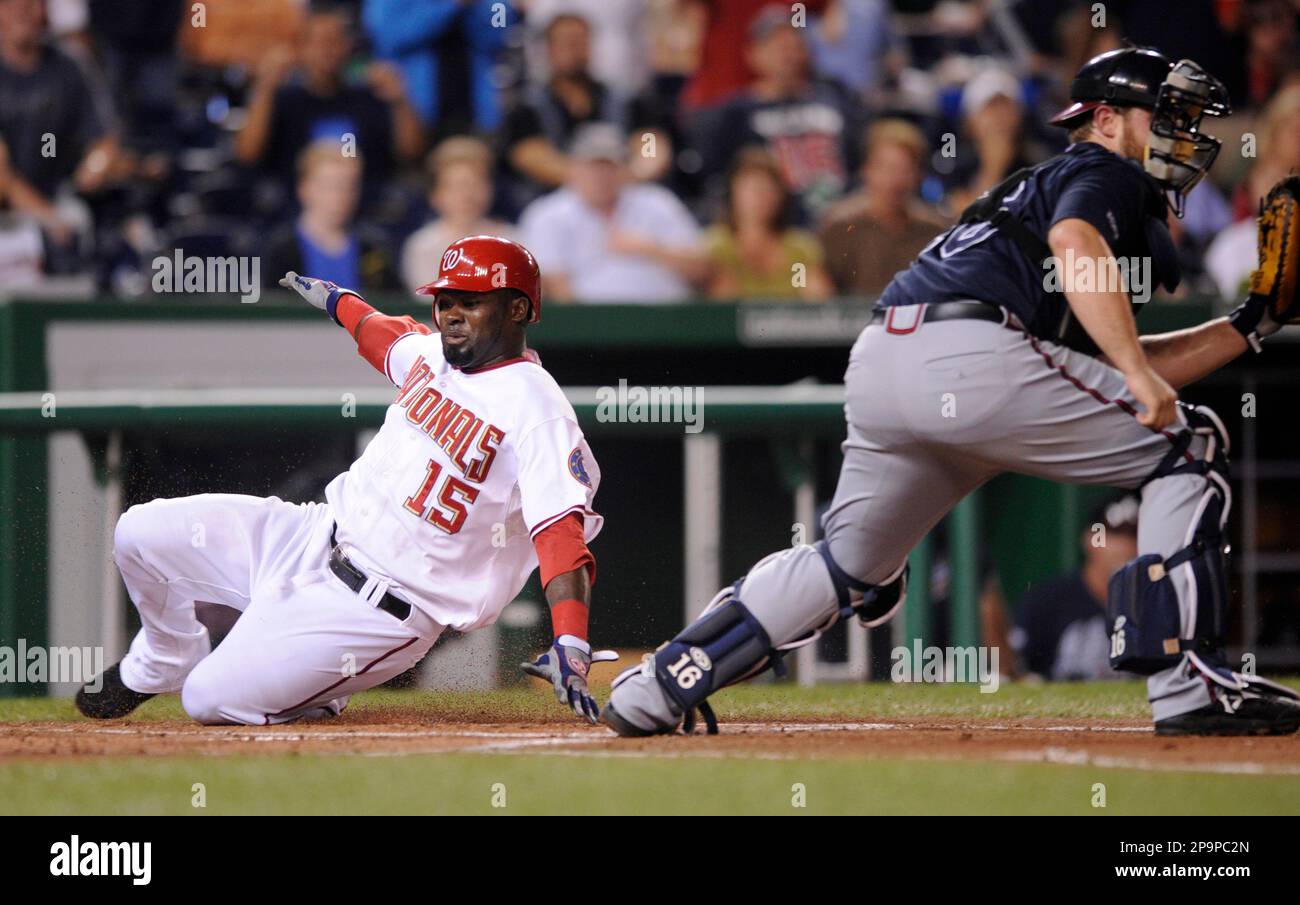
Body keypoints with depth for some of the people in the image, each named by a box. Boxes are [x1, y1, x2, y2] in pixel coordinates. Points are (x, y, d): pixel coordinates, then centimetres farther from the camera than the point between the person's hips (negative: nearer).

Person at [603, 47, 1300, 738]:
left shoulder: (1038, 185, 36)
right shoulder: (1104, 173, 10)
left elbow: (1119, 369, 32)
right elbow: (1076, 245, -16)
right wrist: (1136, 371, -22)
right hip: (972, 359, -9)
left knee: (852, 565, 26)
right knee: (1188, 443, 1)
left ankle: (661, 686, 24)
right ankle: (1187, 686, -7)